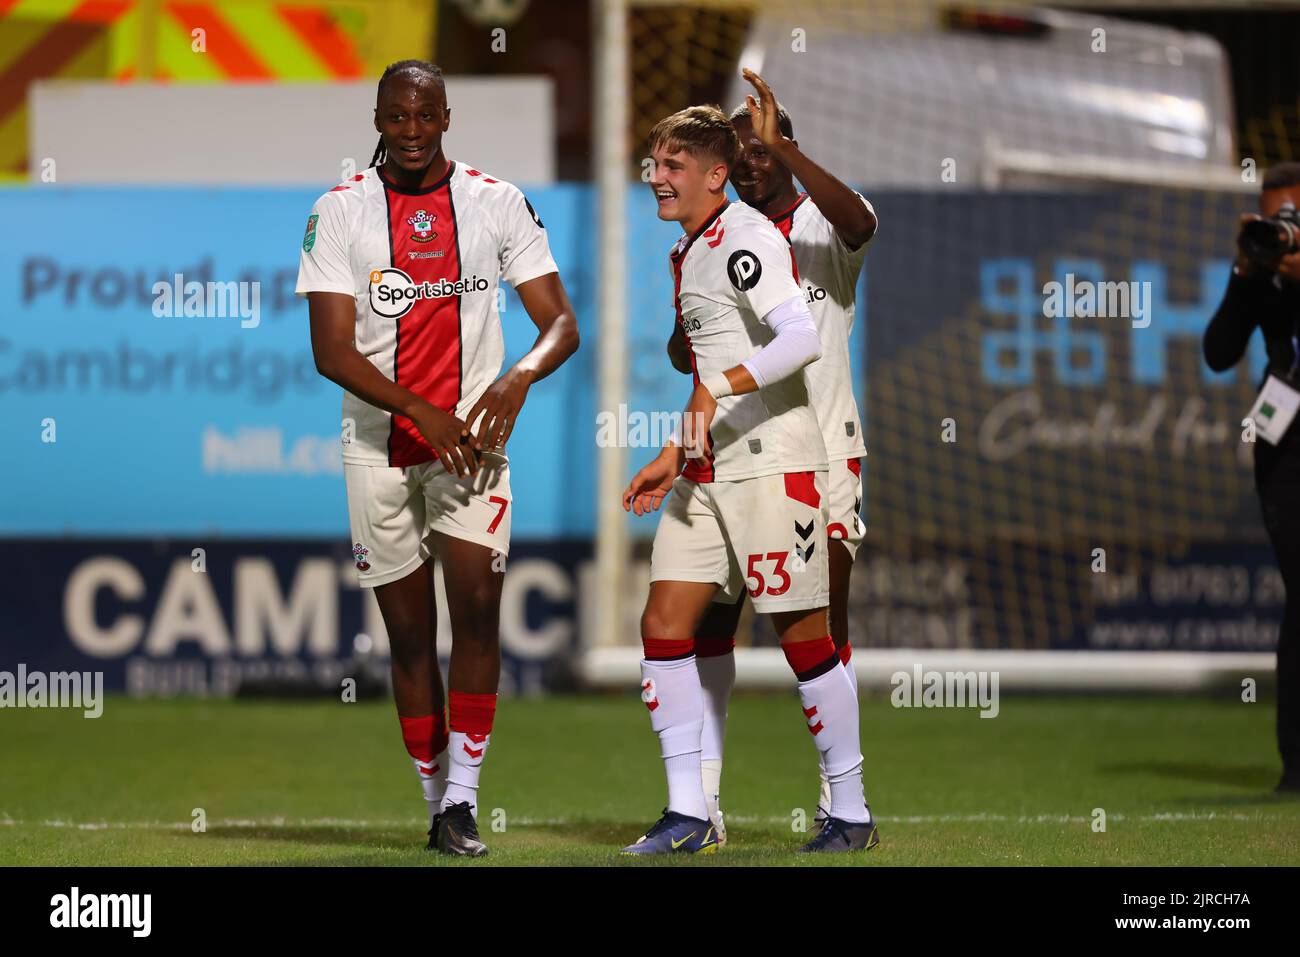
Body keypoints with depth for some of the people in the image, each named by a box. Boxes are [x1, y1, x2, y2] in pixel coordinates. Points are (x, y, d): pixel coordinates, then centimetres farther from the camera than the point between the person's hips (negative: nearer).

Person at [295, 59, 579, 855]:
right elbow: (332, 351, -9)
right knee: (410, 632, 4)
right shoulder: (341, 213, -1)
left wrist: (519, 378, -21)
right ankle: (439, 803, 14)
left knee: (478, 608, -14)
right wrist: (423, 412, -20)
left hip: (472, 440, 0)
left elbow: (562, 324, 1)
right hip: (380, 447, 0)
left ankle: (463, 799, -11)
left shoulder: (498, 204, 2)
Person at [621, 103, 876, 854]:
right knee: (664, 622, 1)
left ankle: (852, 814, 7)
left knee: (802, 632, -3)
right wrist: (676, 456, 22)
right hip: (709, 470, 9)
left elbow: (802, 337, -26)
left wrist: (720, 388, -32)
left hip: (773, 463, -9)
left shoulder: (744, 238, -12)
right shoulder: (690, 252, 17)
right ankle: (688, 815, 4)